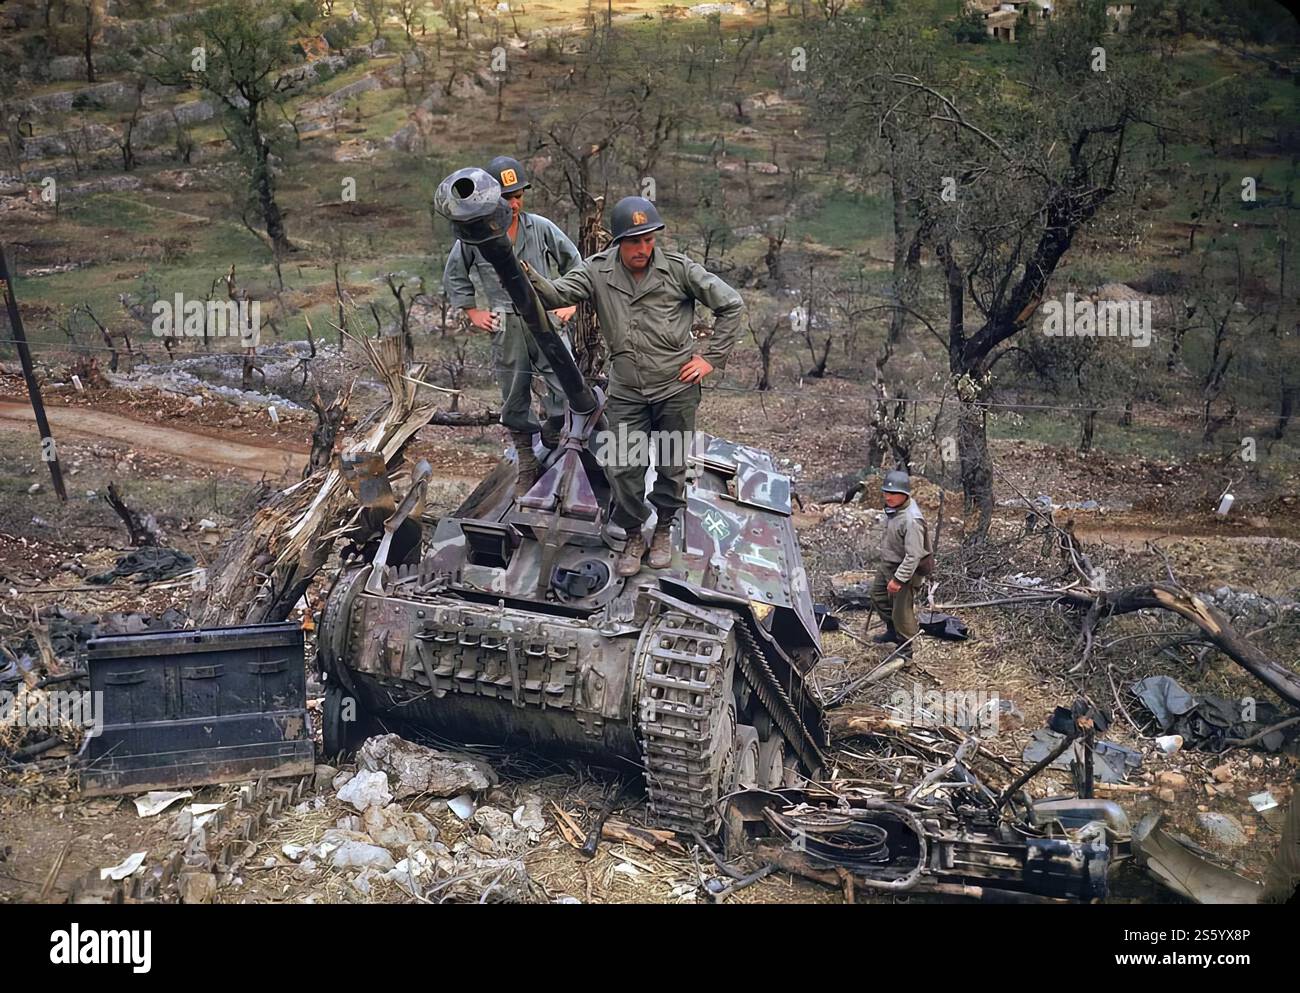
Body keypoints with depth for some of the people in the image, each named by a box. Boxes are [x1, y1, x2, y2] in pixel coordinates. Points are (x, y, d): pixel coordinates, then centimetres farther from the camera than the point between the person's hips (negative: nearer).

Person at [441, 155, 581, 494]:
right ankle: (527, 463, 22)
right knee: (515, 399, 7)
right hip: (506, 328, 0)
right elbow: (454, 275, 14)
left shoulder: (541, 228, -2)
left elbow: (572, 260, 13)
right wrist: (472, 311, 9)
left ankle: (551, 435, 20)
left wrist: (570, 301, 8)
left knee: (568, 387, -8)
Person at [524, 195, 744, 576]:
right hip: (626, 391, 1)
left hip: (676, 388, -1)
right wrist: (530, 278, -40)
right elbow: (557, 295, -18)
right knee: (623, 468, 1)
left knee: (672, 465, 11)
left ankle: (664, 529, 34)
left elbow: (731, 305, -3)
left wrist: (711, 358, -6)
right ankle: (633, 536, 23)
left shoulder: (678, 268, -10)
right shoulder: (597, 271, -5)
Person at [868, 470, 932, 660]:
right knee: (878, 595, 26)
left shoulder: (911, 520, -35)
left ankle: (905, 649, 21)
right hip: (887, 564, 10)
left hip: (906, 568, -10)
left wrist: (898, 579, -30)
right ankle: (893, 631, 47)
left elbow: (913, 556, -33)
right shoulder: (892, 508, -6)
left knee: (901, 609, 1)